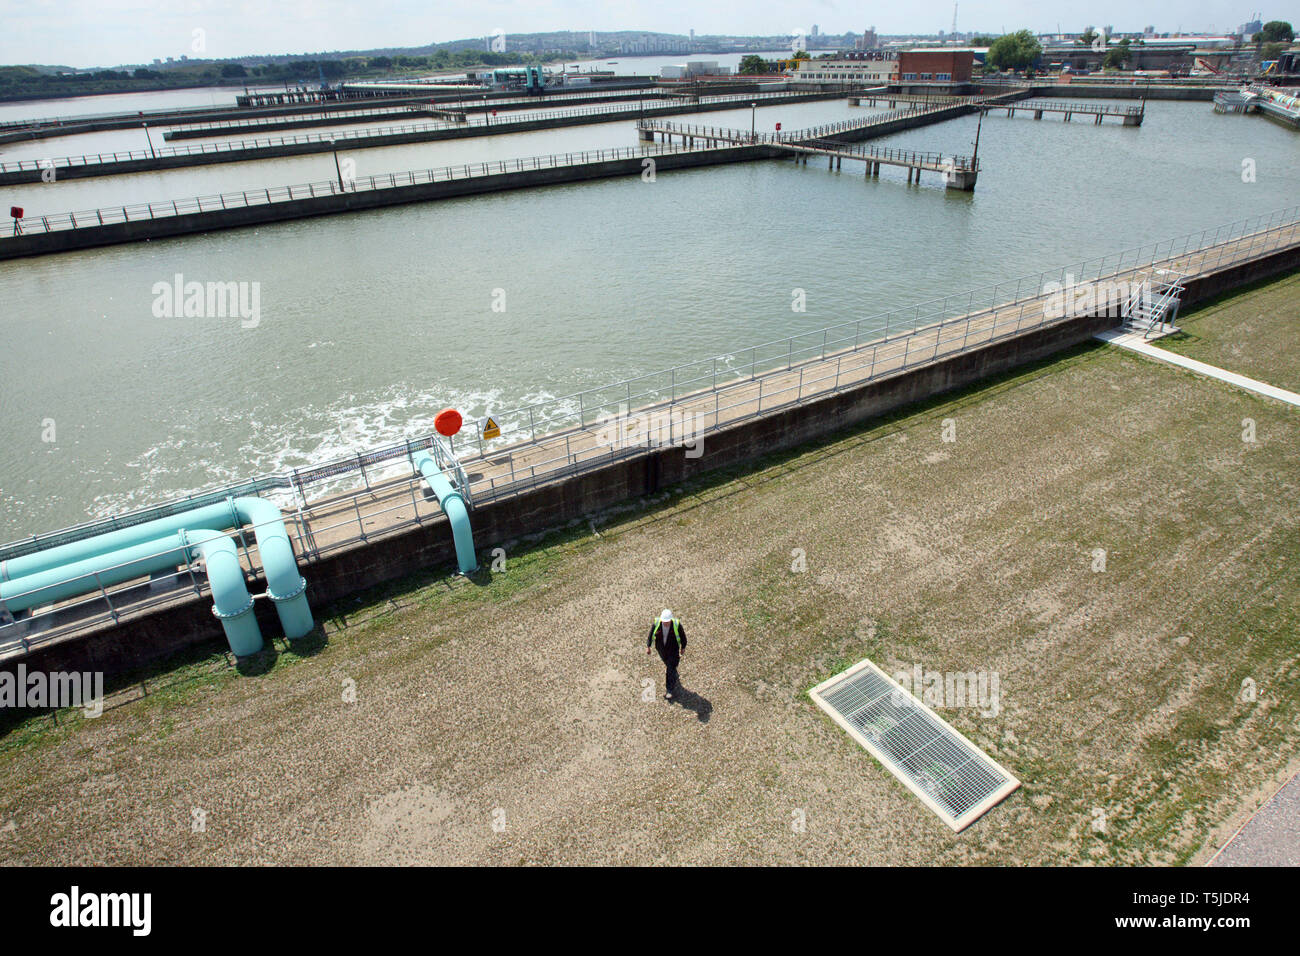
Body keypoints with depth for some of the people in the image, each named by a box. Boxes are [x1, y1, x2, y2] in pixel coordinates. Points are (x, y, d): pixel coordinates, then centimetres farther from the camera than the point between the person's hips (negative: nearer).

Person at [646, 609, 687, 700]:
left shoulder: (677, 625, -29)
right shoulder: (656, 623, -25)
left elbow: (683, 636, -10)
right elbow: (650, 635, -8)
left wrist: (683, 648, 1)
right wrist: (648, 647, 1)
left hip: (673, 650, -3)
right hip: (661, 649, 3)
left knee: (671, 670, -1)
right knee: (667, 663, 29)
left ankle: (670, 690, 14)